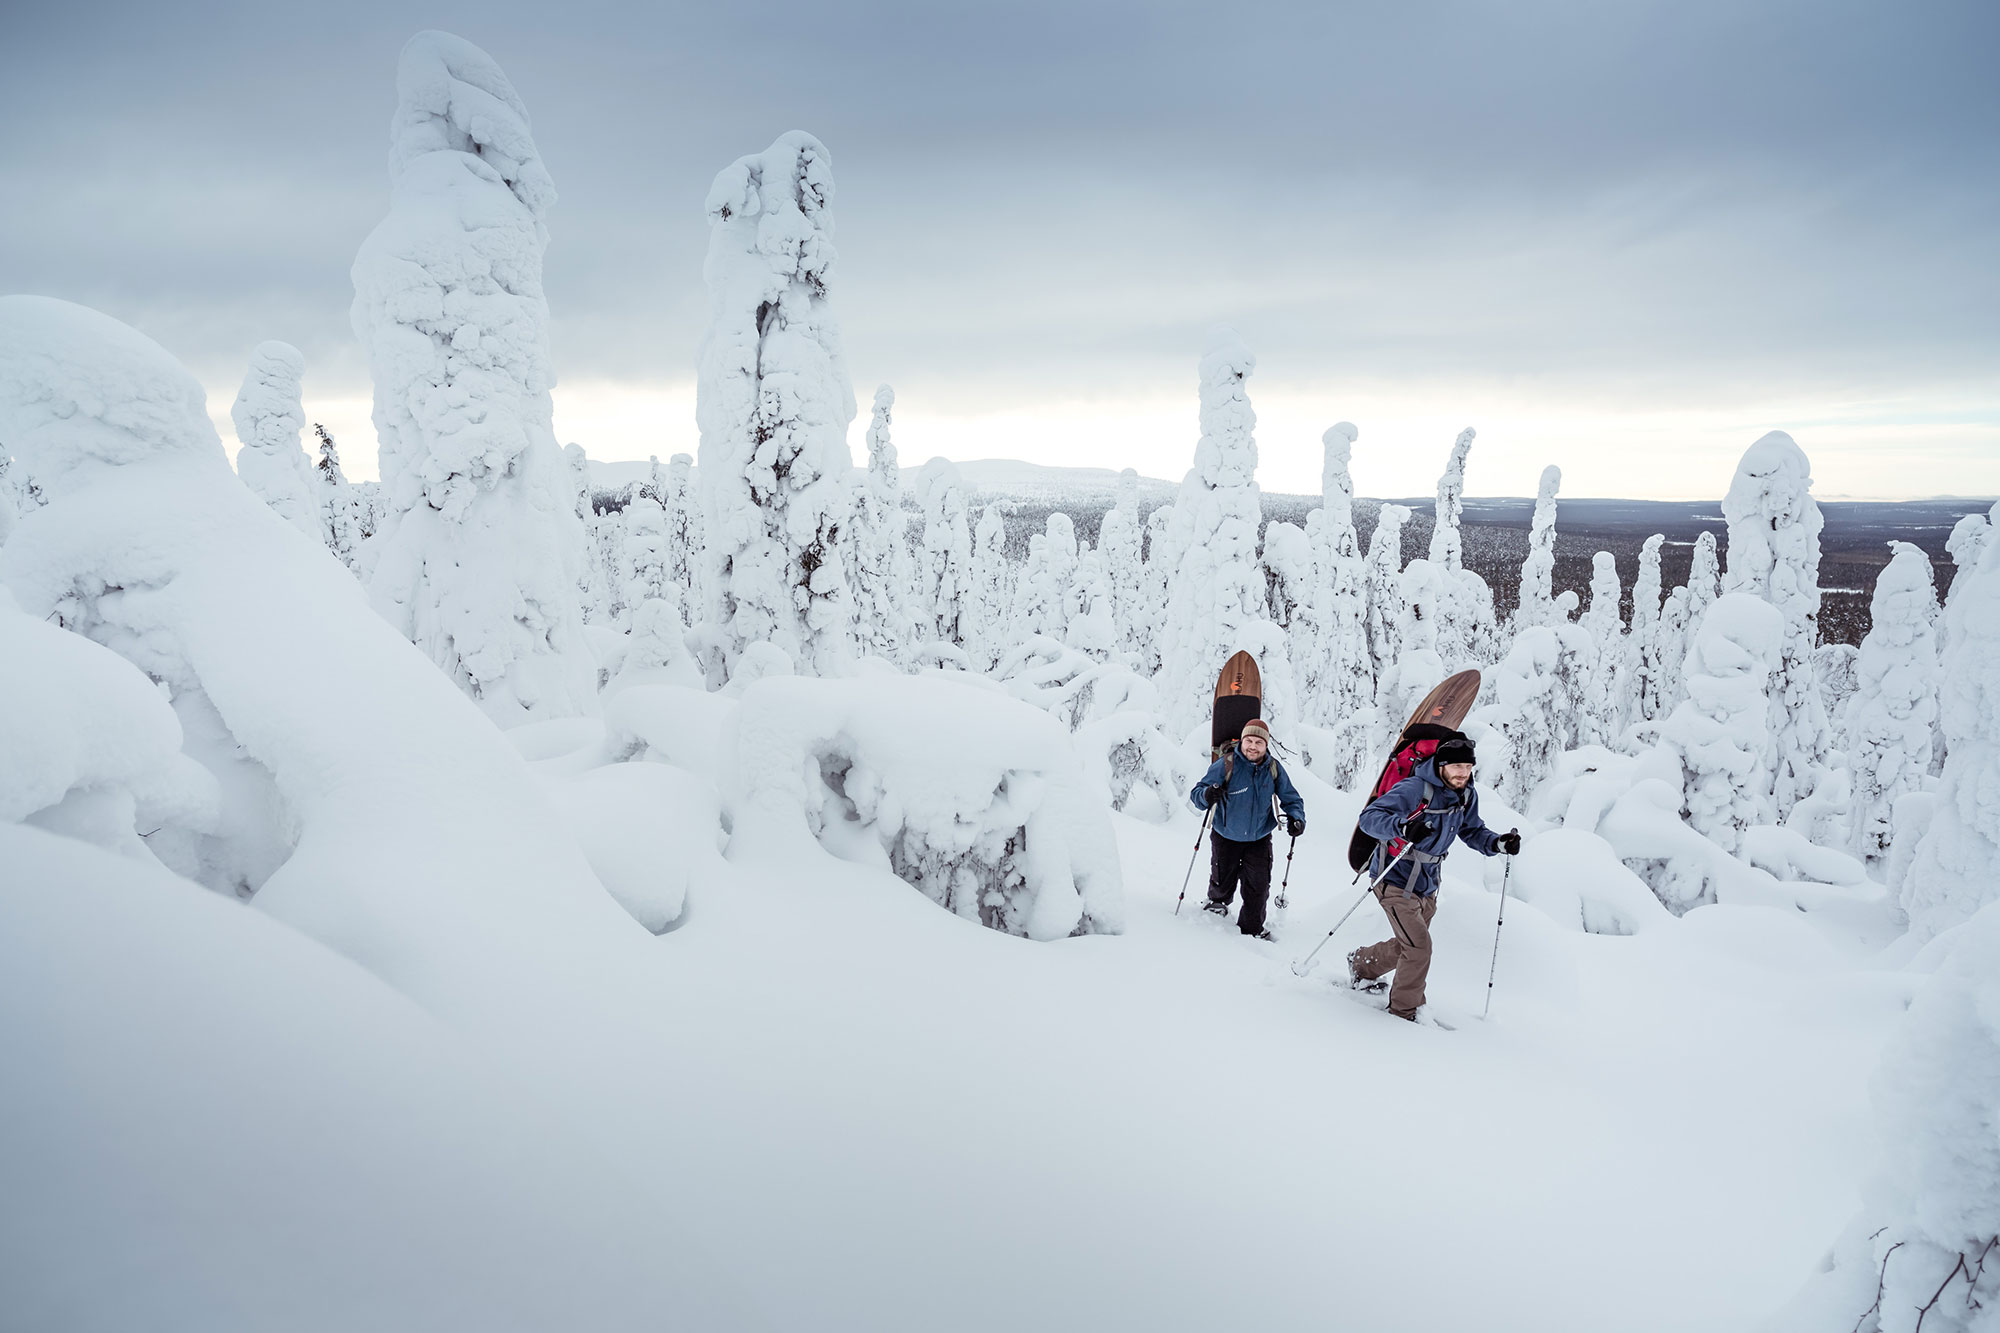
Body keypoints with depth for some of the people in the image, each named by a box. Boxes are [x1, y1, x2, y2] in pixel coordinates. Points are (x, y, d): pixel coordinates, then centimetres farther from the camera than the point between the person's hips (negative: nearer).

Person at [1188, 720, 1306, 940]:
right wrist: (1207, 796, -45)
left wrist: (1296, 818, -21)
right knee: (1222, 883, 14)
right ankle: (1216, 904, 49)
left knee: (1258, 887, -2)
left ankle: (1252, 928, 19)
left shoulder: (1274, 768, -10)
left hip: (1259, 839, 2)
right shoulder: (1225, 765, -20)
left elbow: (1291, 799, 1)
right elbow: (1196, 793, -20)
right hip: (1225, 838, -1)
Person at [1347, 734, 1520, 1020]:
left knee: (1407, 946, 21)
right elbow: (1369, 817, -31)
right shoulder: (1414, 789, -26)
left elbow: (1473, 831, 12)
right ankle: (1405, 1010, 11)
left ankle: (1361, 965, 47)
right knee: (1420, 948, -10)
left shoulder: (1467, 795, -2)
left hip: (1427, 885, 8)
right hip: (1396, 881, -8)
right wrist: (1403, 827, -50)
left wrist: (1498, 843, -9)